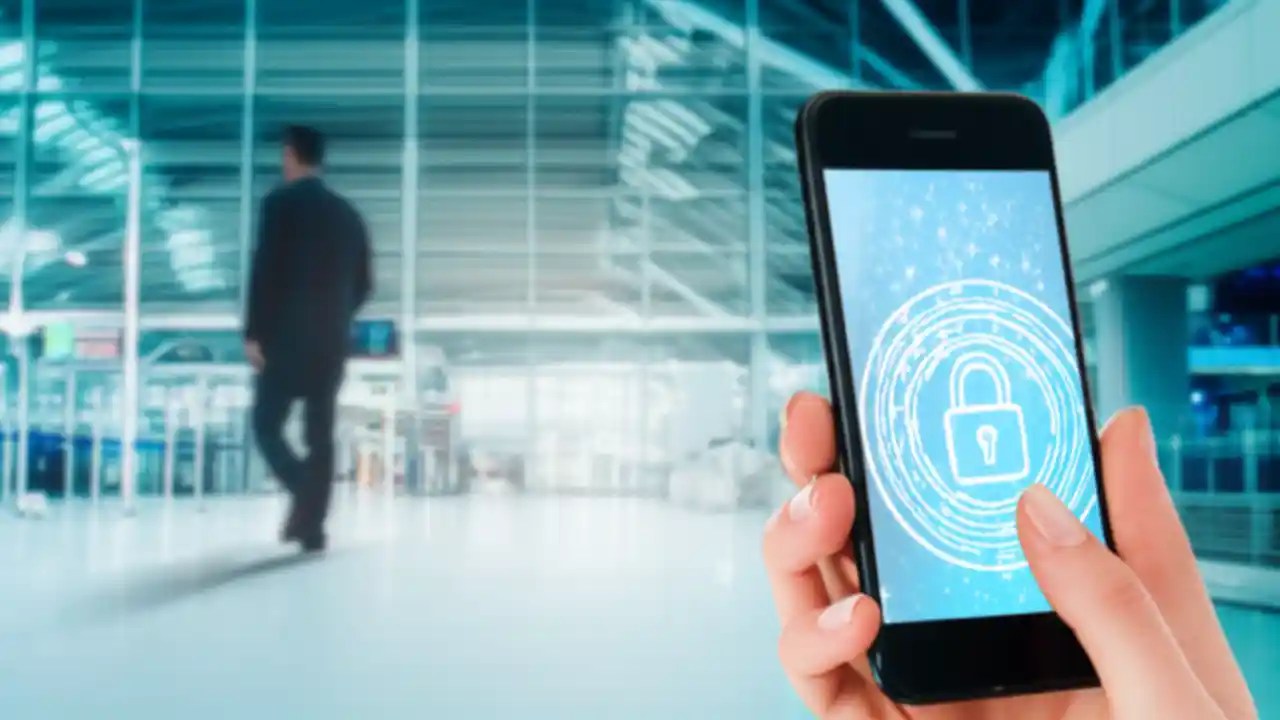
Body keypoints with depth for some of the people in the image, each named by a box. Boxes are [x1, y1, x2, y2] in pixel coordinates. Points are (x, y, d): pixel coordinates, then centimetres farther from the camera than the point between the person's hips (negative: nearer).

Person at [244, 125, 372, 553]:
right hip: (333, 341, 5)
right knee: (320, 434, 7)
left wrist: (253, 333, -9)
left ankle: (304, 498, -14)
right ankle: (312, 524, 7)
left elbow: (264, 272, -13)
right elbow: (363, 285, 13)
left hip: (286, 338, -5)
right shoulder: (348, 213, 11)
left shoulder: (281, 202, -6)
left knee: (266, 425, 5)